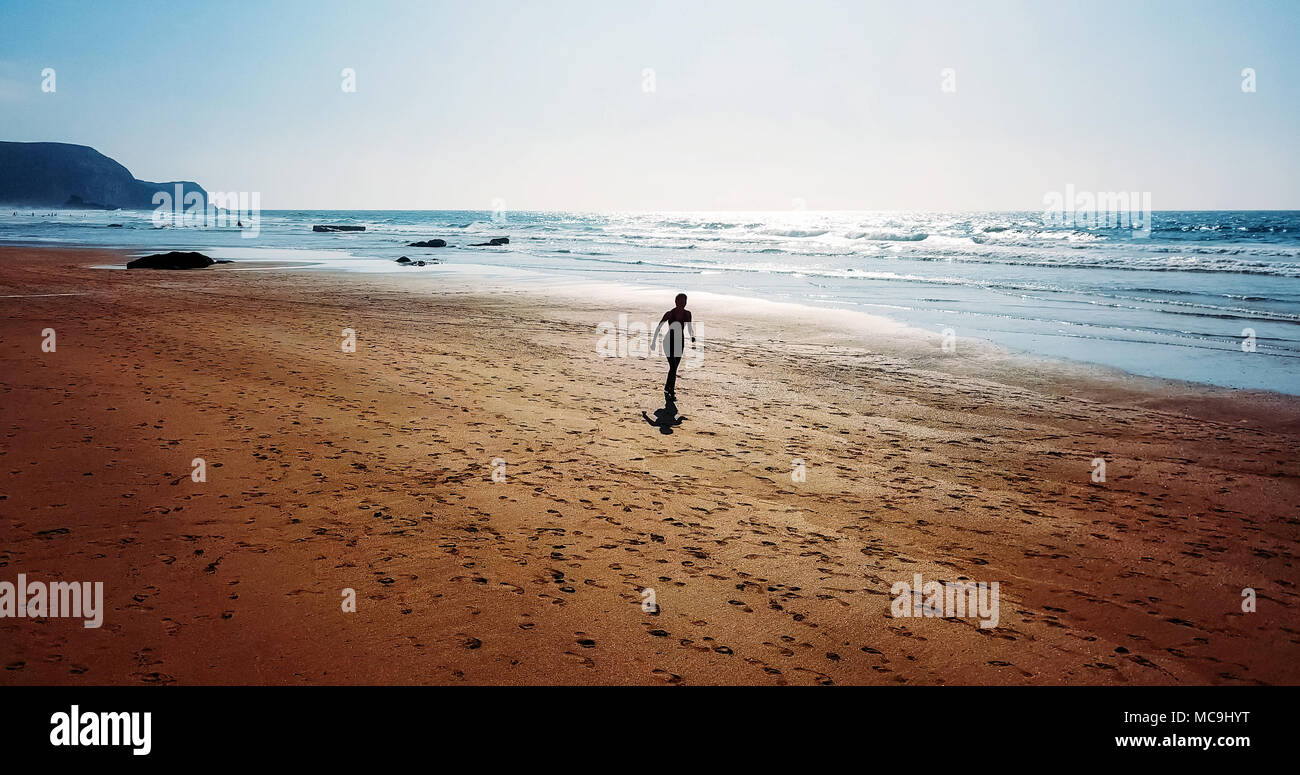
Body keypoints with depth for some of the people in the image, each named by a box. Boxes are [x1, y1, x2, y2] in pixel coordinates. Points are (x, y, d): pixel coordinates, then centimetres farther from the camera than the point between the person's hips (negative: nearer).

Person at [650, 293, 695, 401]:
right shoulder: (669, 314, -13)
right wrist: (653, 342, -4)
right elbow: (658, 327, -5)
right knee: (673, 367, -15)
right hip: (669, 341, -5)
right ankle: (669, 392, -9)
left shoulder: (687, 314, -1)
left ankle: (668, 388, 28)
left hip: (680, 342, 5)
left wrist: (693, 337, -13)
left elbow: (690, 329, 7)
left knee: (674, 368, 12)